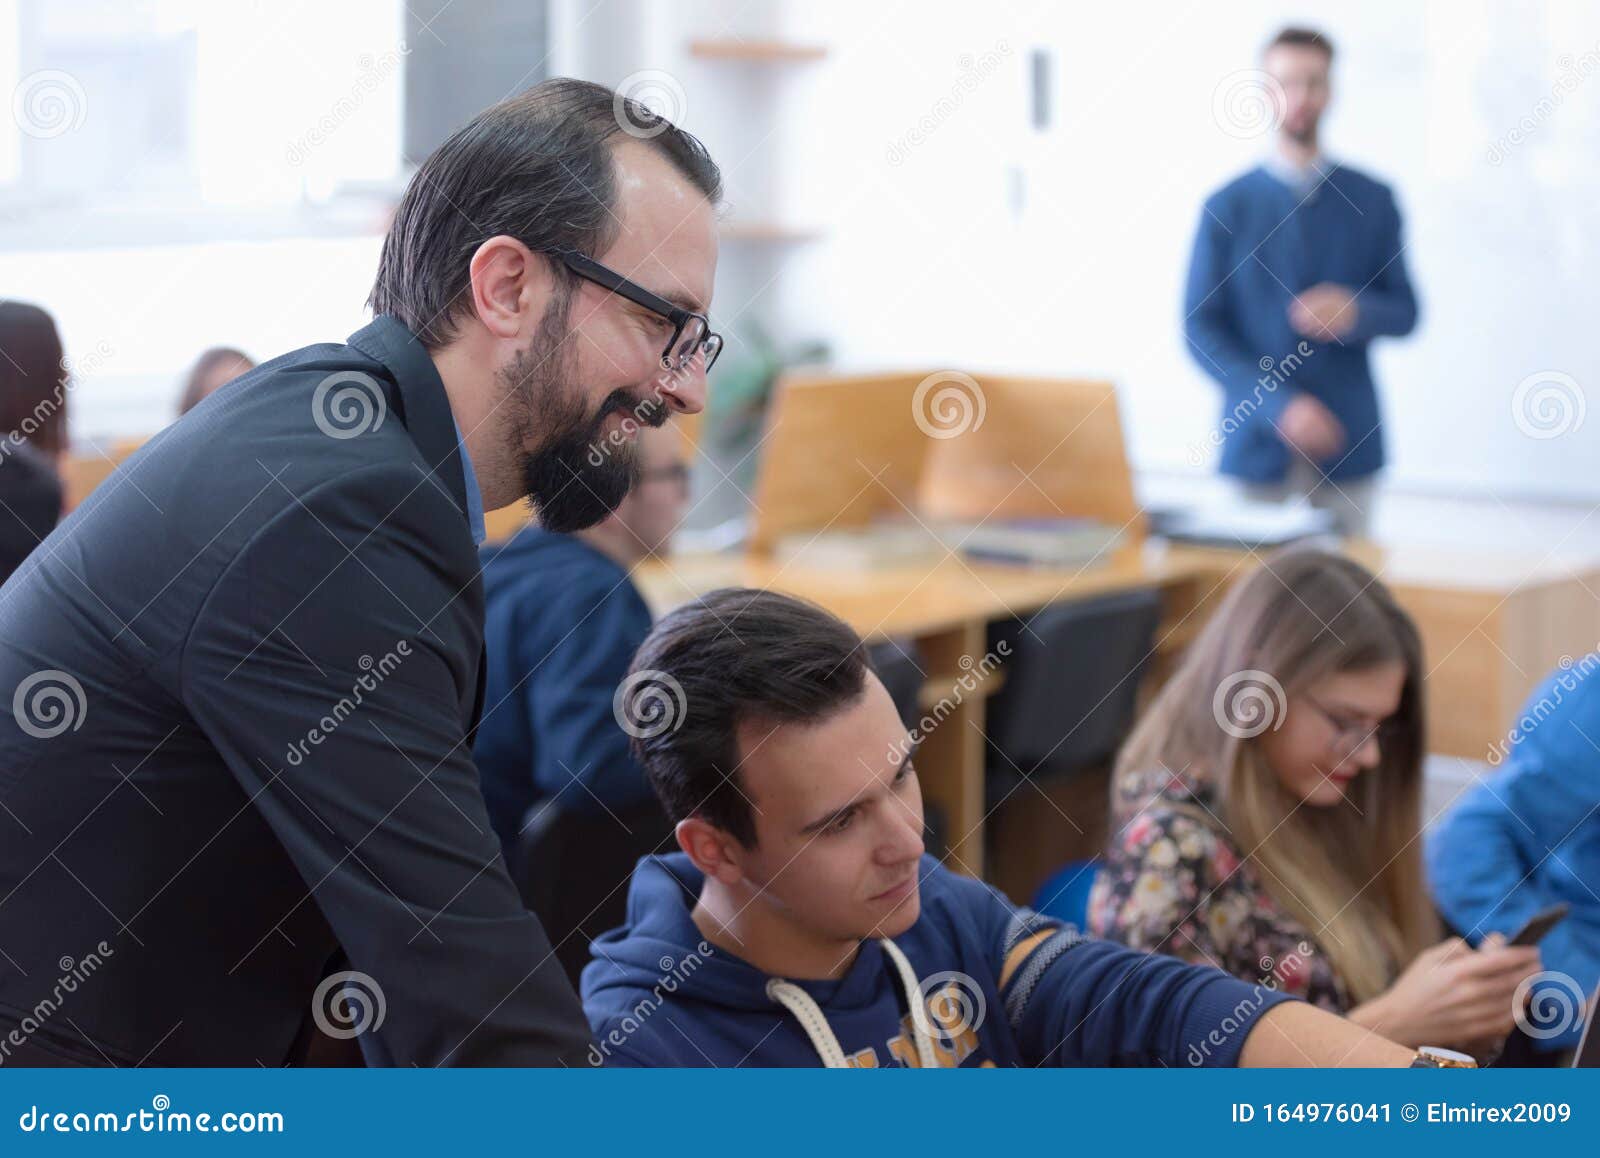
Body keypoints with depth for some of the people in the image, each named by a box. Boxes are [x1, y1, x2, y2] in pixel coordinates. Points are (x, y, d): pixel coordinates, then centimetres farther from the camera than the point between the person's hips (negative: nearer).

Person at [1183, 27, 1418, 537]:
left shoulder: (1373, 201, 5)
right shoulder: (1226, 207, 0)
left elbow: (1404, 312, 9)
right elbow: (1201, 330, -4)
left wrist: (1355, 312, -15)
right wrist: (1278, 405, -16)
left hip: (1346, 440, 1)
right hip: (1259, 439, -1)